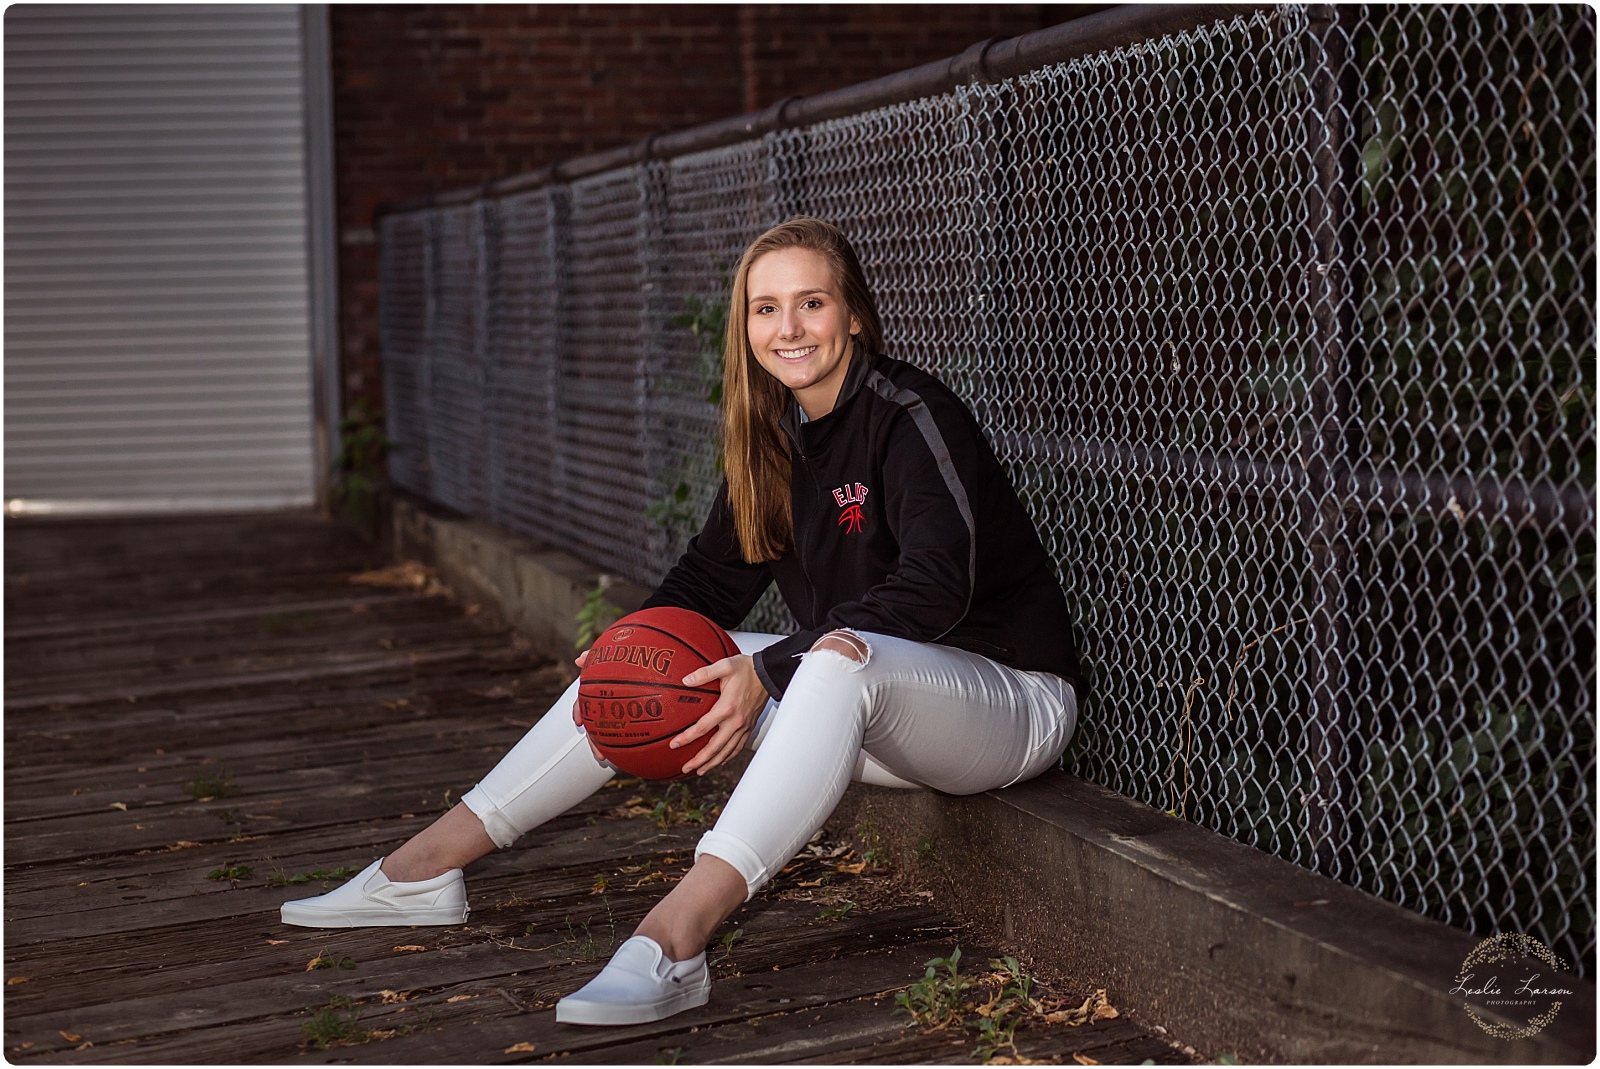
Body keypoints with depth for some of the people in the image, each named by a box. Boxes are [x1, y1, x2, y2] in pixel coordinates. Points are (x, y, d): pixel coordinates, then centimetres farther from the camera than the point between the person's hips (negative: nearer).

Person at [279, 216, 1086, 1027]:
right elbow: (716, 571, 11)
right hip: (858, 711, 8)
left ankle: (672, 939, -49)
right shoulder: (771, 435, 7)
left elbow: (936, 587, -28)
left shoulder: (913, 418, -17)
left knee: (838, 659, -40)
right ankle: (427, 866, 1)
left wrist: (771, 671, -34)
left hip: (1012, 695, -8)